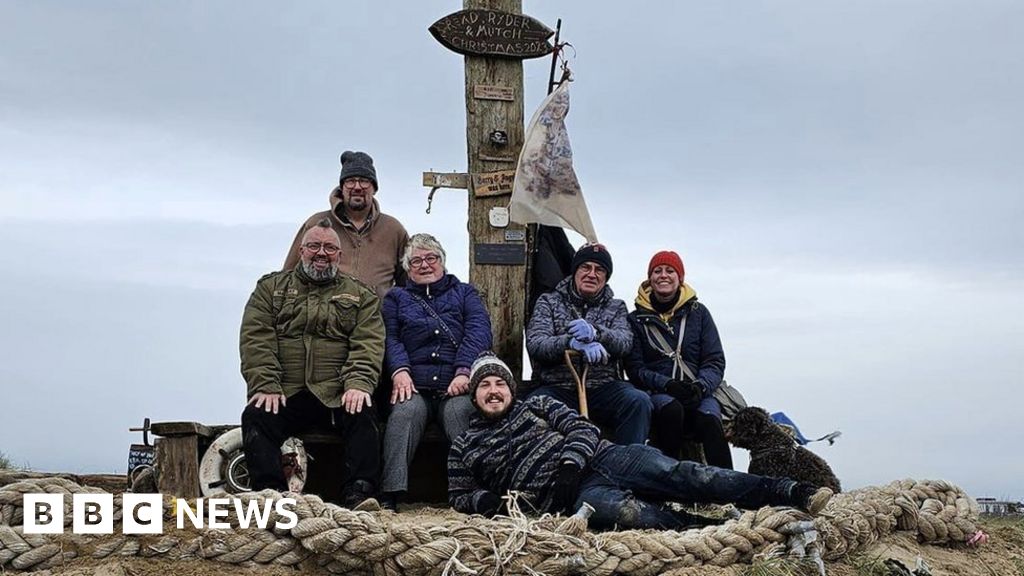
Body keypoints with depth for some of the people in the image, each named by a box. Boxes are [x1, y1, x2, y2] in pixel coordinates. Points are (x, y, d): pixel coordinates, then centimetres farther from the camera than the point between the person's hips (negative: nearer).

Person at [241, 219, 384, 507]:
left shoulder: (360, 295, 16)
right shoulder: (271, 287, 17)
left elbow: (368, 344, 1)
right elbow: (256, 340, 3)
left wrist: (358, 384, -18)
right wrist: (265, 385, -12)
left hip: (337, 395, 0)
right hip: (284, 394, 1)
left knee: (363, 416, -29)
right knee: (255, 417, -28)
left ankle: (358, 498, -28)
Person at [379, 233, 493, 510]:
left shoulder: (464, 293, 25)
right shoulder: (396, 298, 27)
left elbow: (478, 331, 7)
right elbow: (390, 337, 9)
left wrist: (464, 371, -12)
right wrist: (399, 370, -13)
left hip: (457, 386, 0)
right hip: (414, 385, 0)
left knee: (460, 411, -33)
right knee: (406, 411, -32)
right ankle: (390, 495, -39)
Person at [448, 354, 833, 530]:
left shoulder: (536, 406, 21)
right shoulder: (465, 447, 18)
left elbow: (582, 429, 10)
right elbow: (459, 497, 20)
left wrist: (569, 464, -11)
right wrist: (494, 501, -2)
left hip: (599, 456, 2)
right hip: (572, 493, -2)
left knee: (678, 473, -21)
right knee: (626, 512, -37)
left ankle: (792, 494, -30)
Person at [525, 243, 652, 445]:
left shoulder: (616, 307, 18)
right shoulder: (549, 302, 13)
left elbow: (624, 343, -3)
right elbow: (535, 344, -5)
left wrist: (595, 332, -26)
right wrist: (573, 343, -24)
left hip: (603, 388, 2)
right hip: (557, 388, -1)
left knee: (639, 401, -28)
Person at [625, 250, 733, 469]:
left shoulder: (698, 313, 16)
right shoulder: (636, 319, 12)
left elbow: (715, 361, 10)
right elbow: (635, 368, 4)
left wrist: (700, 386, -12)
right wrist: (667, 385, -14)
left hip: (699, 393, 1)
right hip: (656, 393, -1)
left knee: (709, 420, -32)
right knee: (671, 409, -36)